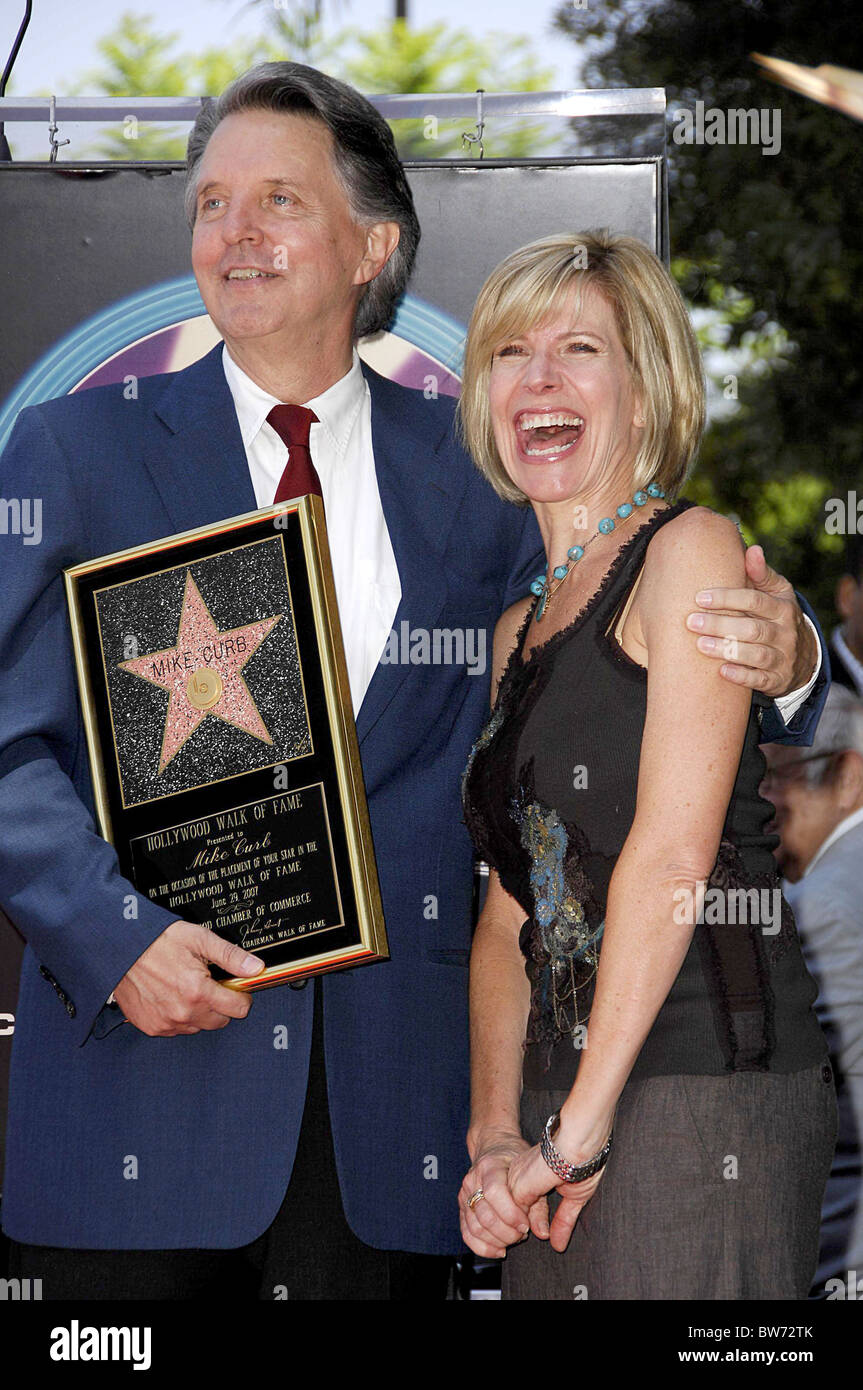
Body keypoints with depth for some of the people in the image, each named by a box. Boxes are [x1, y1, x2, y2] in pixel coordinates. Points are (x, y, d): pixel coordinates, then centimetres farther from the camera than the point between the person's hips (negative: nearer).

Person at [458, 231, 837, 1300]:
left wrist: (580, 1125, -15)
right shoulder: (522, 628, 17)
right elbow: (510, 914, 14)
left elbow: (674, 853, -15)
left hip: (704, 1083, -7)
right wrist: (495, 1133, 1)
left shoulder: (691, 549, -6)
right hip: (567, 1107, 7)